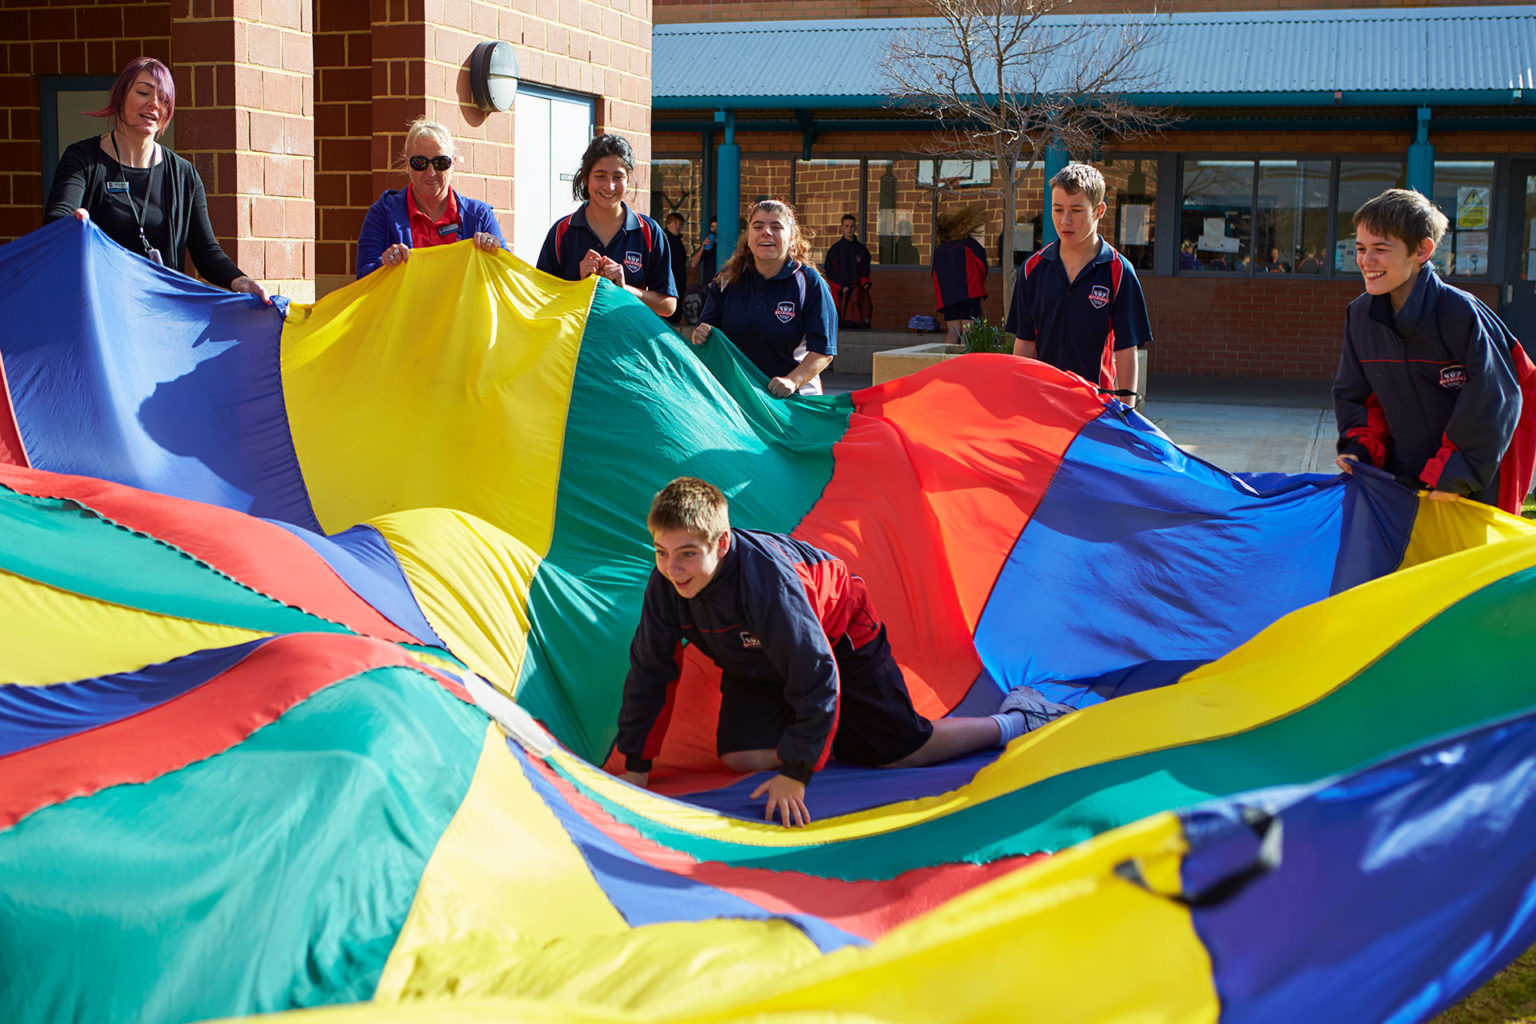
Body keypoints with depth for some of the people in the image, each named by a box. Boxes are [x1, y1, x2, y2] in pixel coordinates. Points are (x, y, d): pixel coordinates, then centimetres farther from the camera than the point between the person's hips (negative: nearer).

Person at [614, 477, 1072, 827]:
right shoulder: (666, 584, -24)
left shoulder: (764, 576, -42)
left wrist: (795, 774, -35)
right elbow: (650, 671, -11)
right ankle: (839, 734, 12)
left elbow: (815, 673, -37)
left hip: (841, 640, -6)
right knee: (741, 757, -14)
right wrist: (636, 766, -11)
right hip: (757, 663, 6)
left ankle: (1019, 717, 19)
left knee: (899, 750, -4)